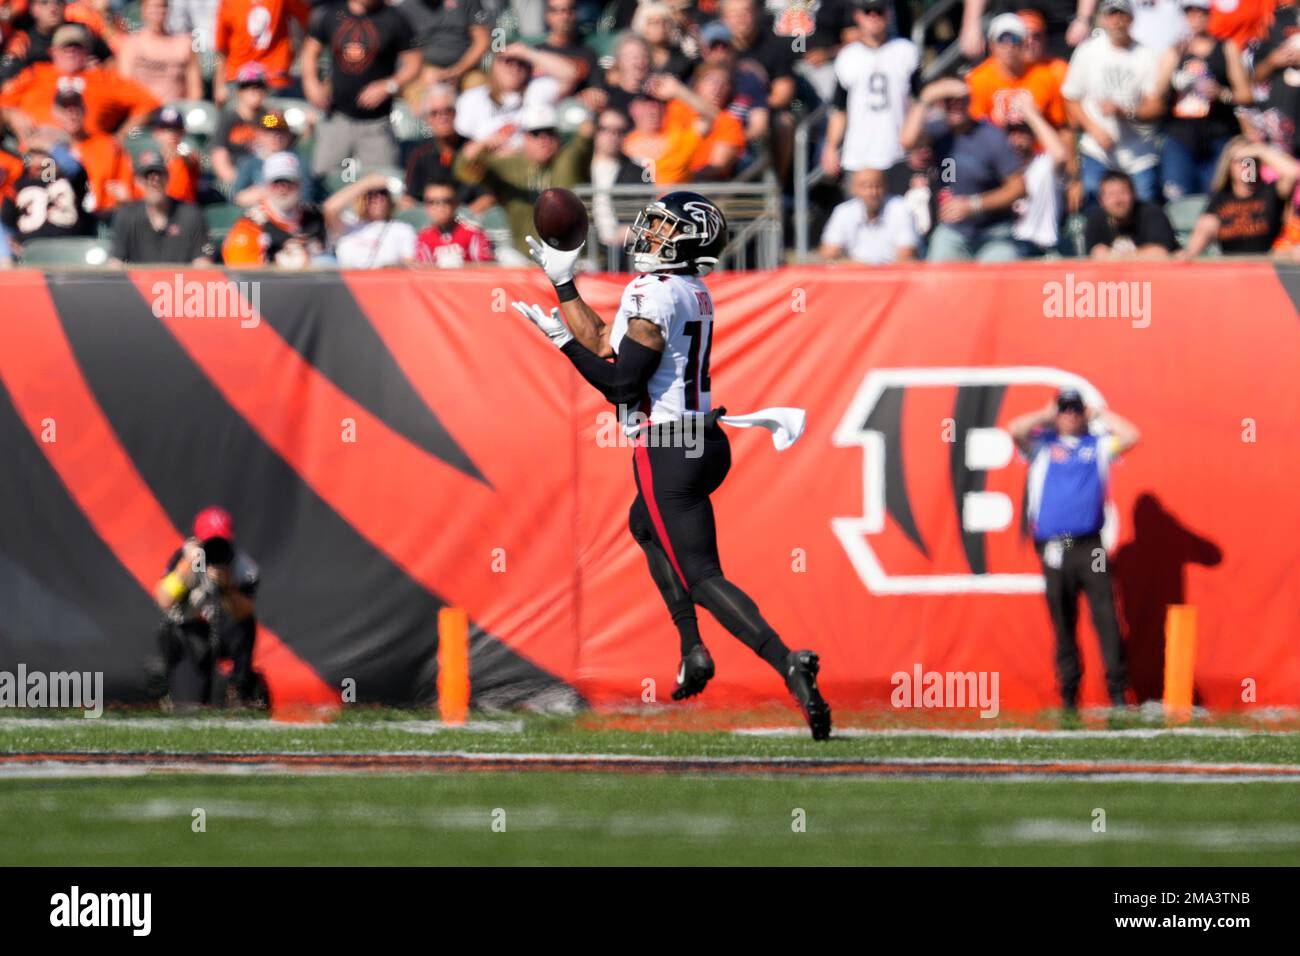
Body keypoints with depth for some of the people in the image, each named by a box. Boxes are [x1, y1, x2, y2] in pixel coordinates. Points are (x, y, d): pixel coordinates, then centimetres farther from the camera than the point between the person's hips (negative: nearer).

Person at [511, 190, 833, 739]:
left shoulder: (653, 294, -16)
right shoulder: (694, 295, 12)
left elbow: (622, 383, -17)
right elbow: (606, 344, 18)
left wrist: (564, 340, -7)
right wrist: (562, 283, 23)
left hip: (667, 454, -9)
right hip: (705, 442, 9)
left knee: (703, 578, -10)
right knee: (645, 525, 33)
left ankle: (788, 665, -27)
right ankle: (693, 649, 24)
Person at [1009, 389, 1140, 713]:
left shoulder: (1098, 444, 14)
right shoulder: (1042, 445, 14)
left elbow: (1130, 436, -1)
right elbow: (1015, 429, -3)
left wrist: (1100, 414, 10)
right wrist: (1046, 417, 10)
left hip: (1089, 546, -1)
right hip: (1054, 549, 1)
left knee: (1106, 617, -10)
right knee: (1063, 623, 3)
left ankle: (1117, 691, -11)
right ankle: (1068, 694, 8)